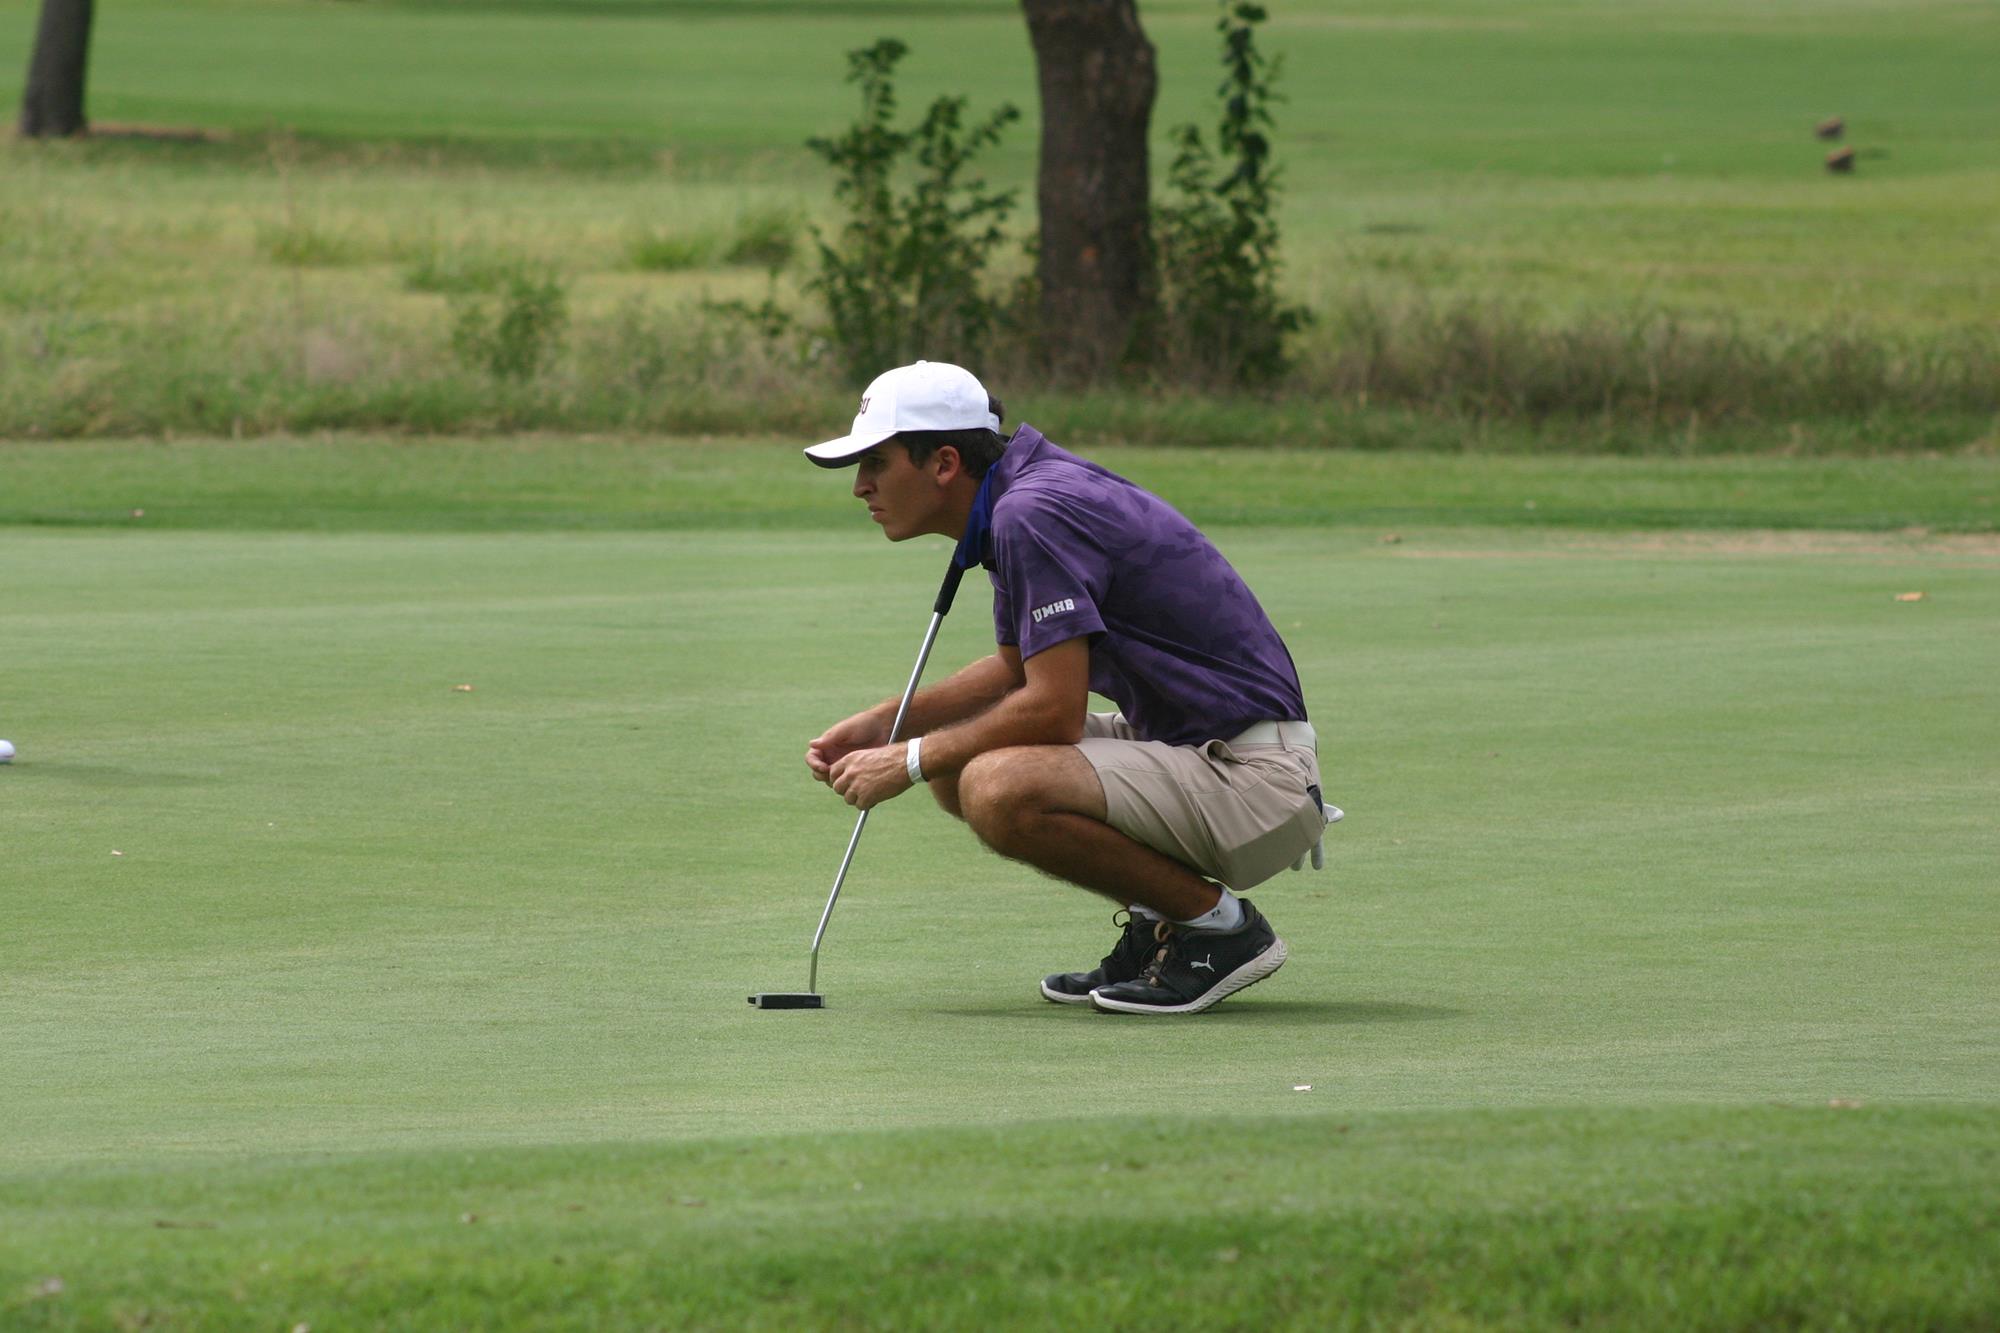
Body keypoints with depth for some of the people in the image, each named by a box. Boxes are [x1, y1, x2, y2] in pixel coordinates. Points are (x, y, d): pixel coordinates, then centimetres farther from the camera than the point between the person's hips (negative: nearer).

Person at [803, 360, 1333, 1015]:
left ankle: (1219, 924, -10)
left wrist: (911, 760, -10)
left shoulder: (1034, 513, -20)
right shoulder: (1023, 500, 11)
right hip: (1180, 740, 10)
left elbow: (1055, 709, -22)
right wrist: (881, 724, 14)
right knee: (957, 769, 10)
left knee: (1000, 791, -28)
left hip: (1256, 773, -10)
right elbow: (1018, 669, 26)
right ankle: (1157, 918, 13)